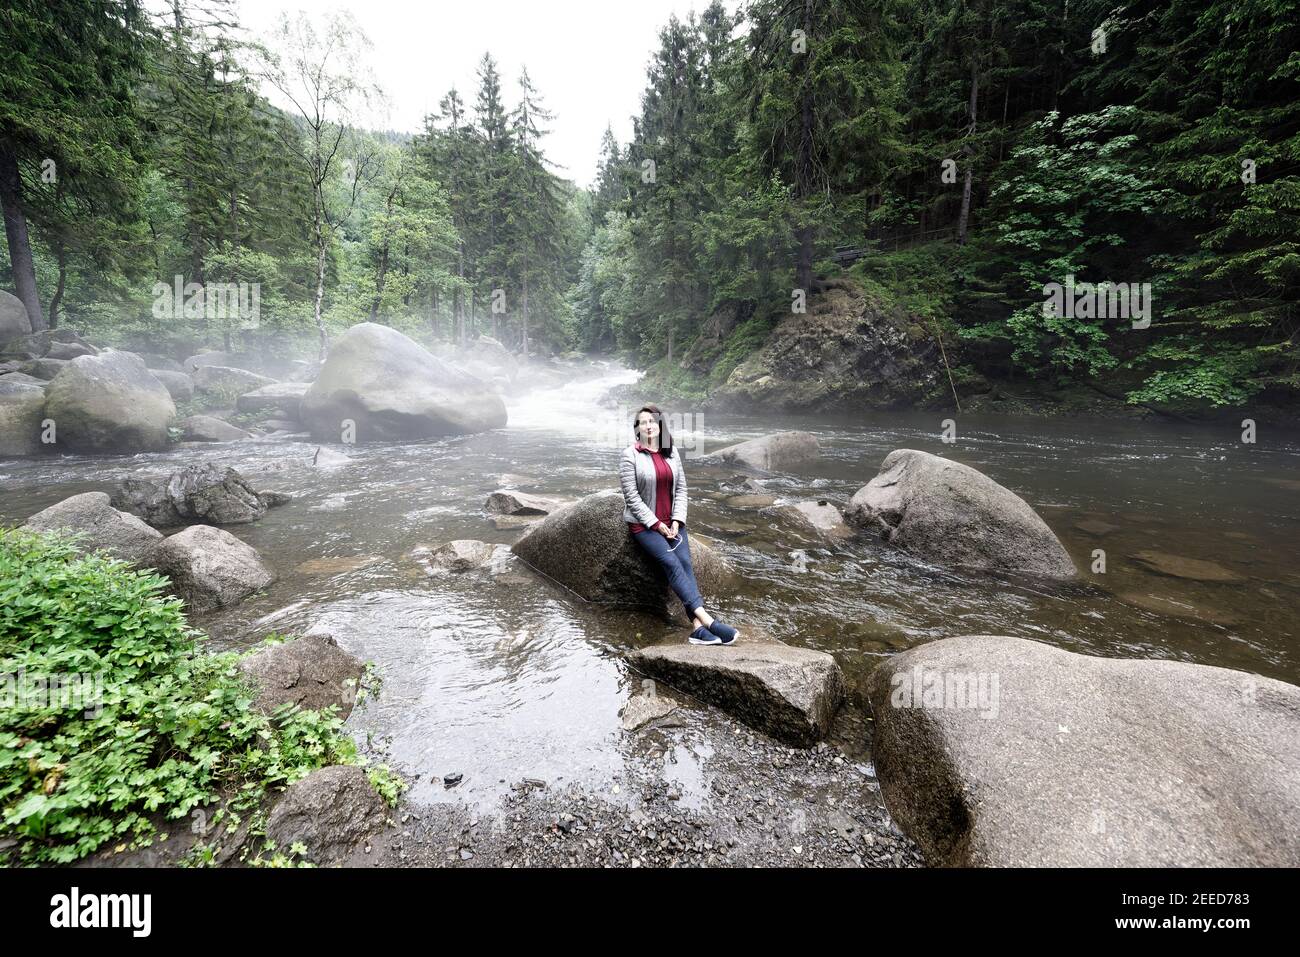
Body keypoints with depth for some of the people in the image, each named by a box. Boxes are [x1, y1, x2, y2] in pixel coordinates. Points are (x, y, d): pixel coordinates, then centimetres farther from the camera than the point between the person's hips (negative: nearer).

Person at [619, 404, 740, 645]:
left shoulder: (672, 452, 7)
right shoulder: (630, 455, -7)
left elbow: (681, 488, 8)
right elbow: (631, 496, -11)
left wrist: (677, 521, -5)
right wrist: (656, 524, -13)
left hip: (672, 521, 4)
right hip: (643, 523, -4)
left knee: (685, 561, -18)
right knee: (672, 563, -23)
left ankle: (698, 628, -26)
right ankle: (707, 619, -28)